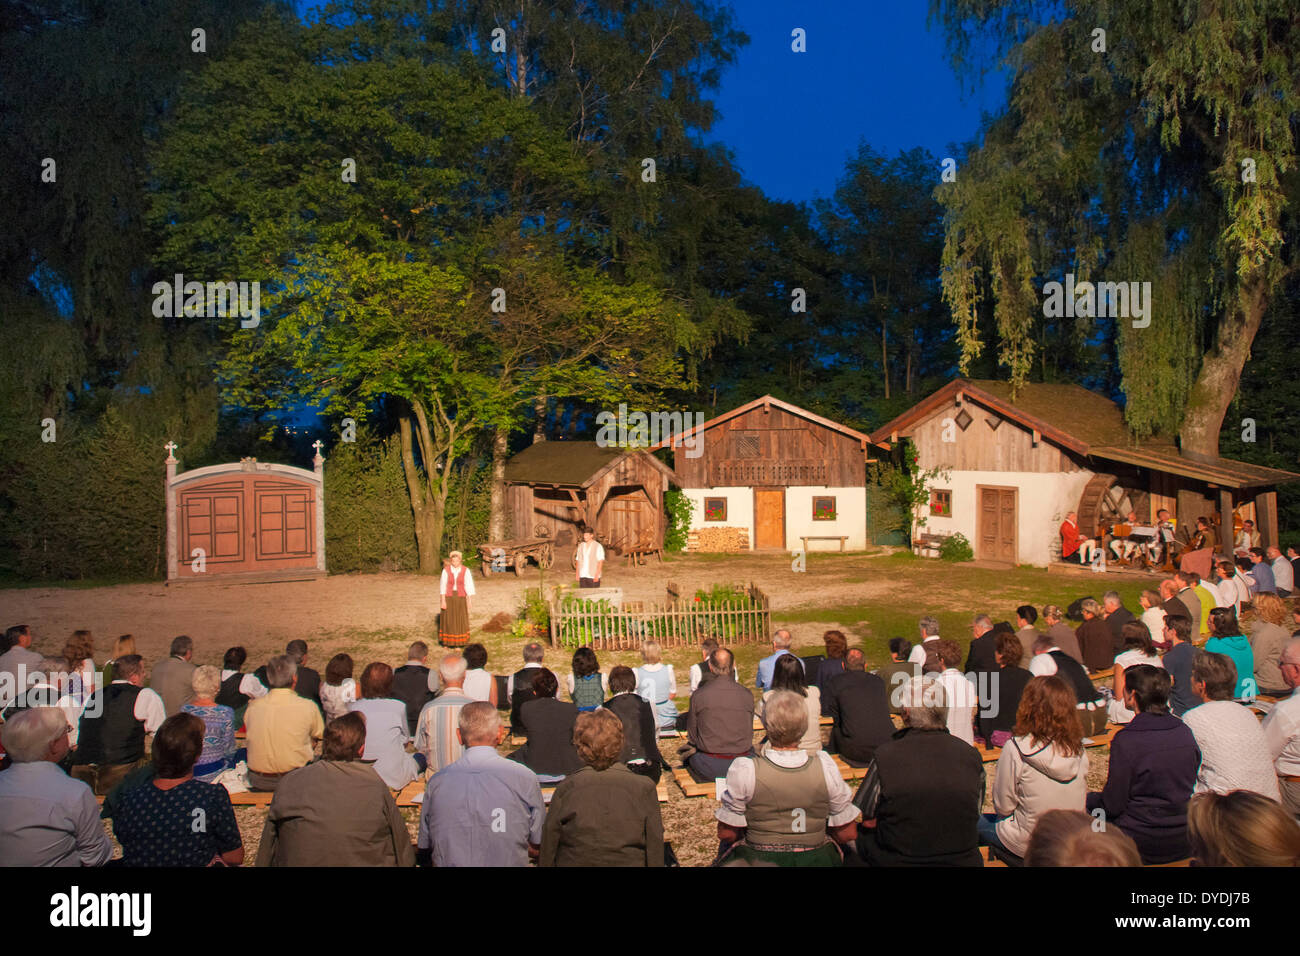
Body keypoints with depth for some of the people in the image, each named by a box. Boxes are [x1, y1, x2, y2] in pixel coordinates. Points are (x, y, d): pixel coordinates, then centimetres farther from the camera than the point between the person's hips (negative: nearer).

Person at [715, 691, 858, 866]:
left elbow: (726, 833, -10)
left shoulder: (744, 770, -20)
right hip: (817, 859, 2)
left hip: (757, 860, -1)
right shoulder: (825, 765, -15)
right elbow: (847, 833, -5)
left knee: (729, 843, 30)